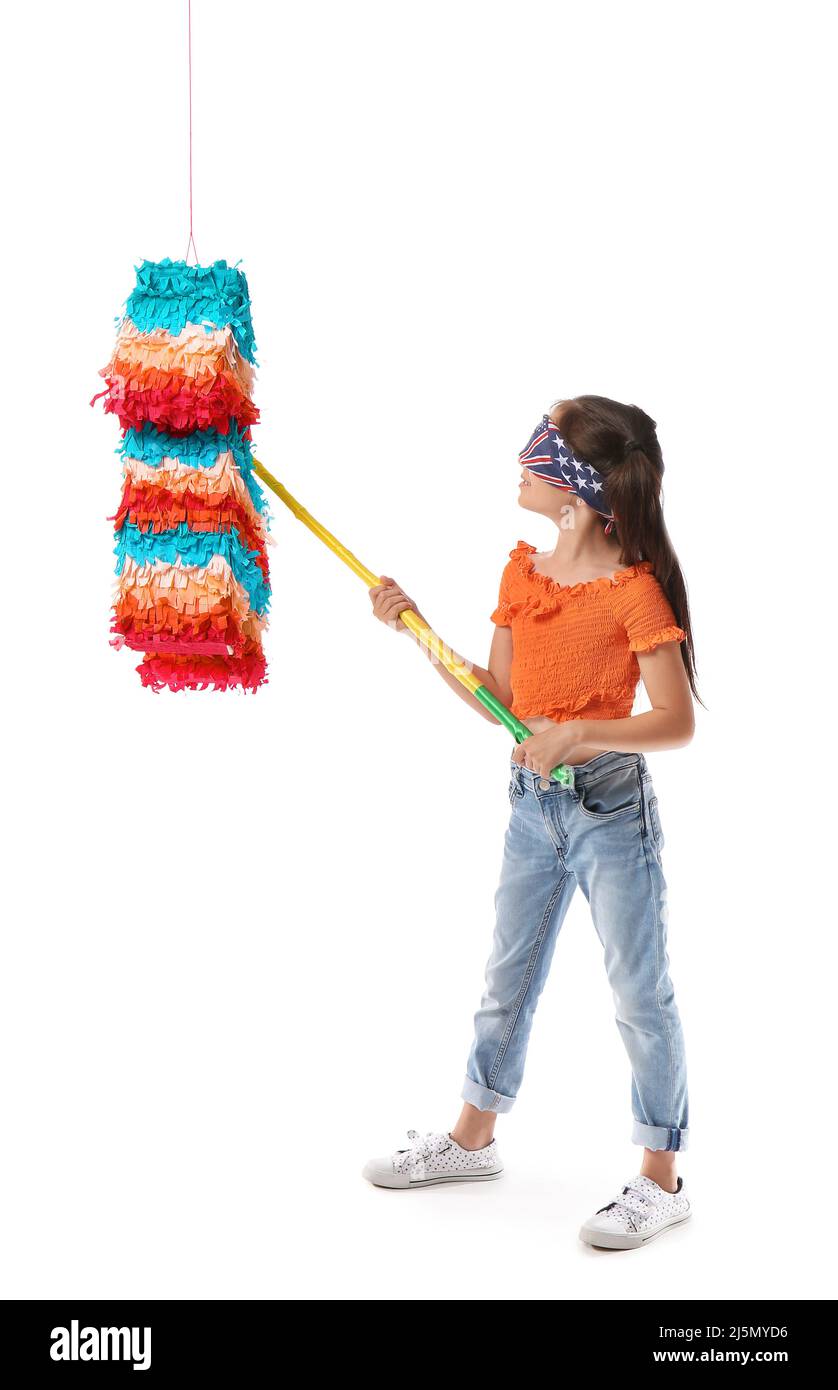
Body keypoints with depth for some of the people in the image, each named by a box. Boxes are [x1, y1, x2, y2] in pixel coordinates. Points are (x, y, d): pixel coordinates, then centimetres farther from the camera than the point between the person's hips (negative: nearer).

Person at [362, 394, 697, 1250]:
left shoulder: (634, 588, -15)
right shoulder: (522, 570, 5)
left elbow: (677, 722, -17)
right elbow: (499, 701, 7)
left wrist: (576, 733, -28)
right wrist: (416, 628, 2)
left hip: (611, 807, -7)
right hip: (532, 803, 7)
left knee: (640, 995, 4)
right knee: (507, 978, 19)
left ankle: (661, 1180, 17)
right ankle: (473, 1139, 36)